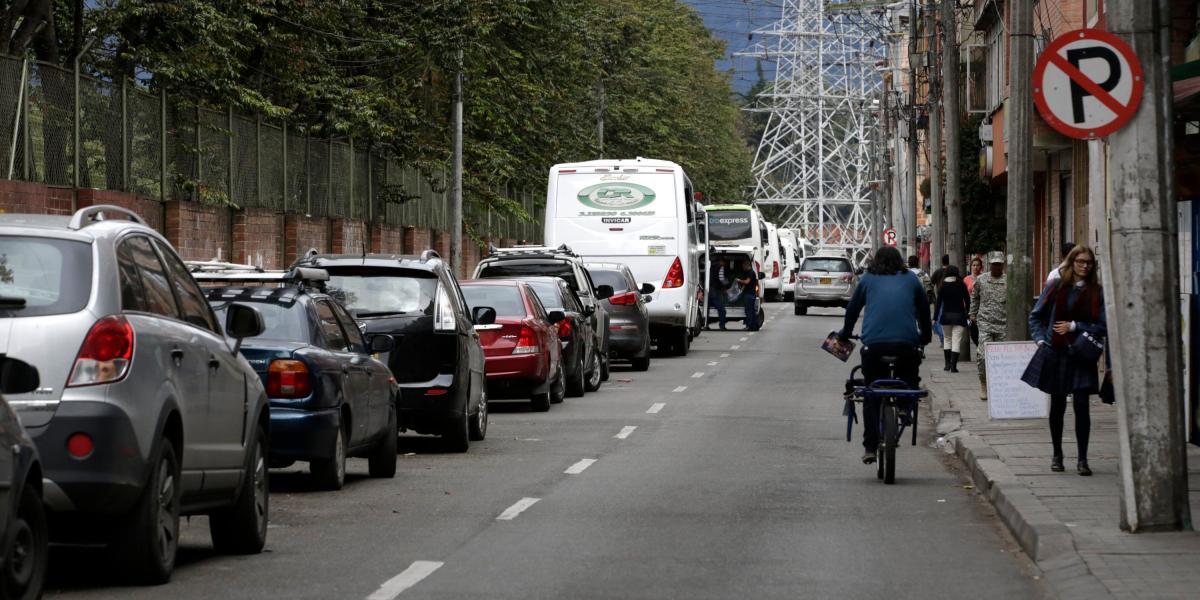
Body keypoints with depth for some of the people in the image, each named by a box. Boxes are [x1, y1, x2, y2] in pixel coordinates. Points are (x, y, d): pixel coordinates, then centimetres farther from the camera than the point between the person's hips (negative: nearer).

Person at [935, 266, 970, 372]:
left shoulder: (943, 286, -2)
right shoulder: (961, 285, -3)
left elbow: (938, 302, -3)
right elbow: (967, 300, 0)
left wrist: (935, 317, 1)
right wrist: (968, 313, 13)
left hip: (946, 315, 1)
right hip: (959, 315, -1)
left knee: (947, 339, 18)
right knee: (956, 341, -1)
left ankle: (947, 363, 14)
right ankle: (953, 366, -9)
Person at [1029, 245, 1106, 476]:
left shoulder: (1096, 292, 0)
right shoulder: (1056, 288, 2)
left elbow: (1103, 326, -3)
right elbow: (1036, 316, 10)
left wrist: (1074, 326, -9)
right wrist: (1040, 339, -3)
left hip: (1082, 356, -1)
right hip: (1057, 354, 1)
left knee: (1081, 405, -6)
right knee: (1057, 406, 10)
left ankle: (1082, 459, 0)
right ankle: (1057, 455, 23)